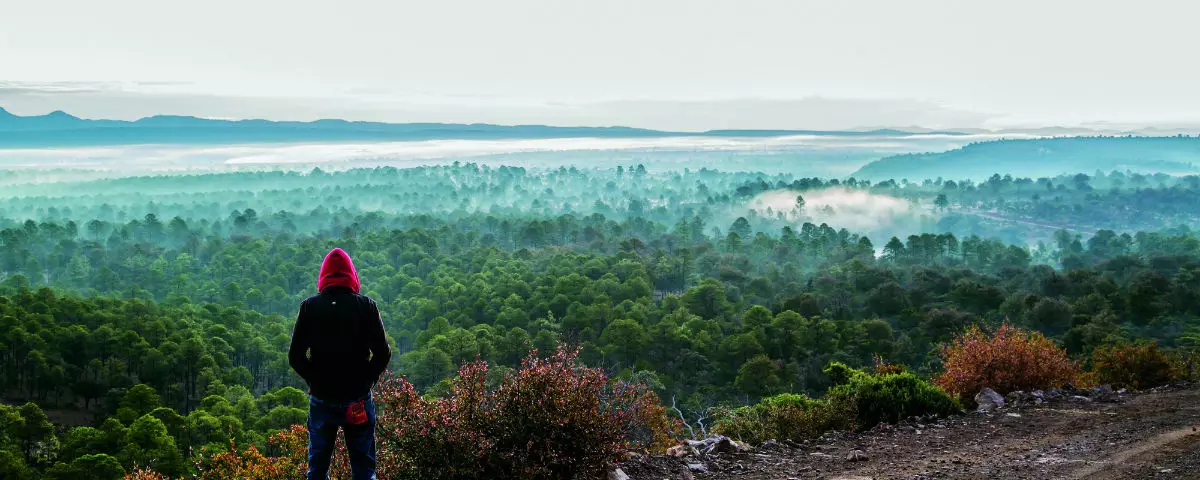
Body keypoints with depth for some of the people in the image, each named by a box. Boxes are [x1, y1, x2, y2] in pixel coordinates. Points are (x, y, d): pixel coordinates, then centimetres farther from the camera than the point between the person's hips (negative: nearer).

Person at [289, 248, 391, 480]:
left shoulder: (309, 307, -2)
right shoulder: (366, 306, -4)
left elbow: (295, 356, -4)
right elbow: (383, 354, -7)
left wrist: (315, 380, 9)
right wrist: (365, 380, 6)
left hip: (321, 399, 1)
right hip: (358, 399, -1)